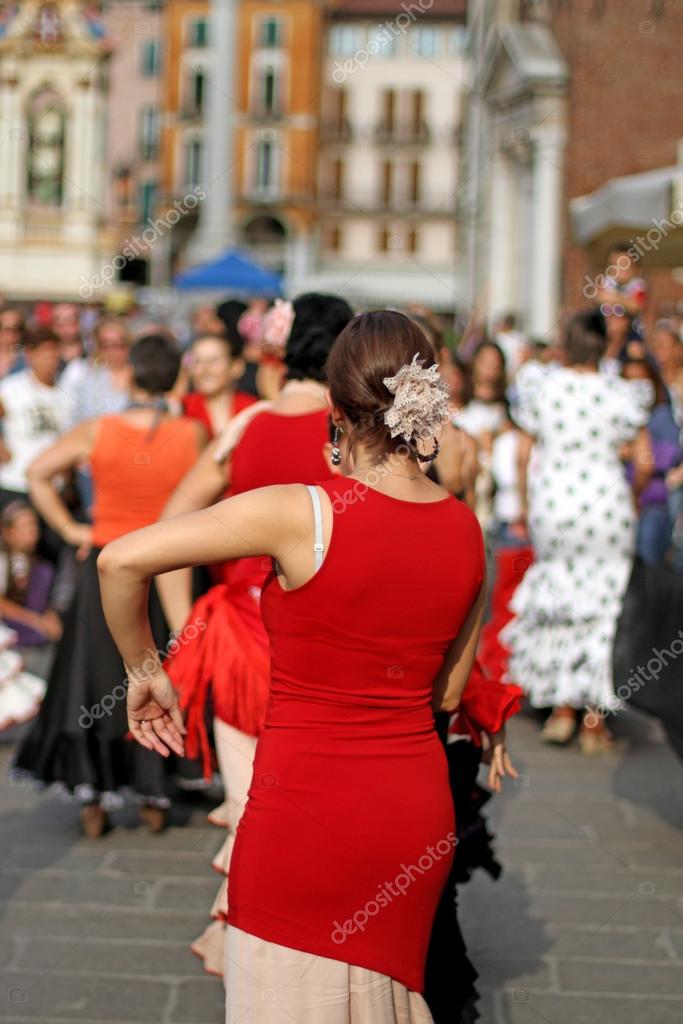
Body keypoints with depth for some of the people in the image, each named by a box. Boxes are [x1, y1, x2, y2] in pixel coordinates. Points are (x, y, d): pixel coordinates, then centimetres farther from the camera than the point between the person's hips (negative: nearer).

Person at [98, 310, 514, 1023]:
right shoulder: (467, 531, 0)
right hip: (418, 811, 5)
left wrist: (143, 673, -3)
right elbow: (447, 693, 10)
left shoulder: (303, 514, -16)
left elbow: (120, 562, -18)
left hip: (306, 813, -5)